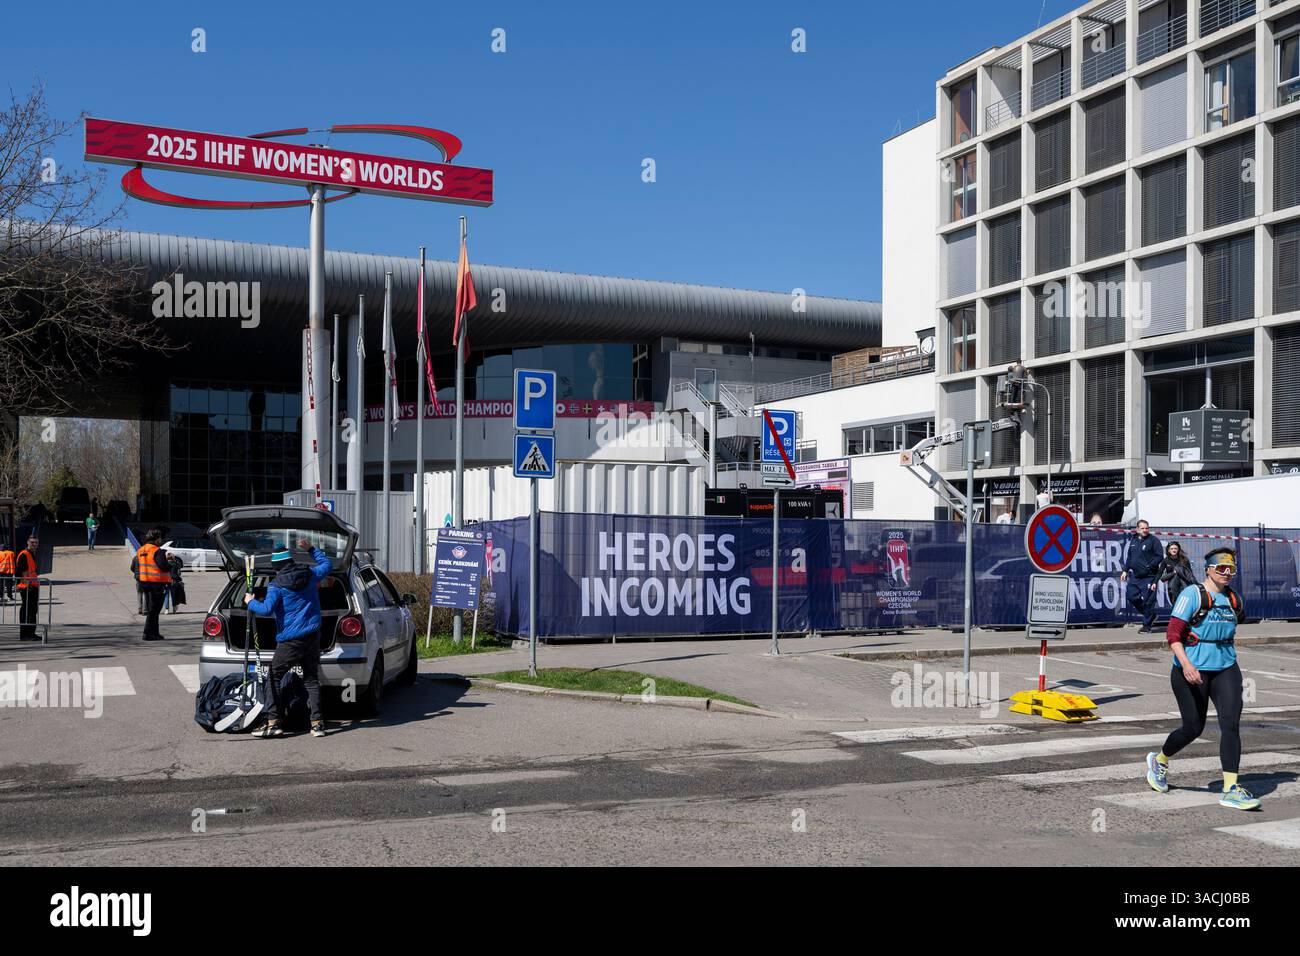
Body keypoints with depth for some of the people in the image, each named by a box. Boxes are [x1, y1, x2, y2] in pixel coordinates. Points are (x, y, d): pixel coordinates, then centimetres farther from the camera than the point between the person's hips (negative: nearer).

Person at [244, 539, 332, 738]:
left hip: (290, 640, -6)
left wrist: (250, 602, 0)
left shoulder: (276, 586, -8)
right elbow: (327, 563, 25)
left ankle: (273, 723, -2)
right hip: (313, 637, 6)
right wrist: (311, 549, 29)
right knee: (311, 679, 10)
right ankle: (317, 723, 3)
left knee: (274, 678, 4)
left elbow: (267, 609, -17)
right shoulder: (310, 575, 8)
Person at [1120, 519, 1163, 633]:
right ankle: (1151, 616, 23)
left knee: (1147, 601, -6)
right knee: (1133, 597, 3)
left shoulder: (1153, 540, -4)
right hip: (1135, 576, 7)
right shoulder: (1134, 541, 14)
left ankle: (1147, 625, 4)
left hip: (1149, 577, -6)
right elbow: (1129, 557, 22)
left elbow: (1160, 556, -8)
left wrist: (1150, 566, -18)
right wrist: (1125, 570, 15)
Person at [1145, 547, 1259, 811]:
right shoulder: (1193, 595, -12)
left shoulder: (1234, 600, 9)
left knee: (1231, 724, -11)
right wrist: (1186, 664, -30)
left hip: (1226, 670, 5)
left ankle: (1230, 789, -10)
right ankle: (1159, 761, 34)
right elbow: (1173, 634, -18)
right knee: (1193, 728, 5)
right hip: (1193, 672, -5)